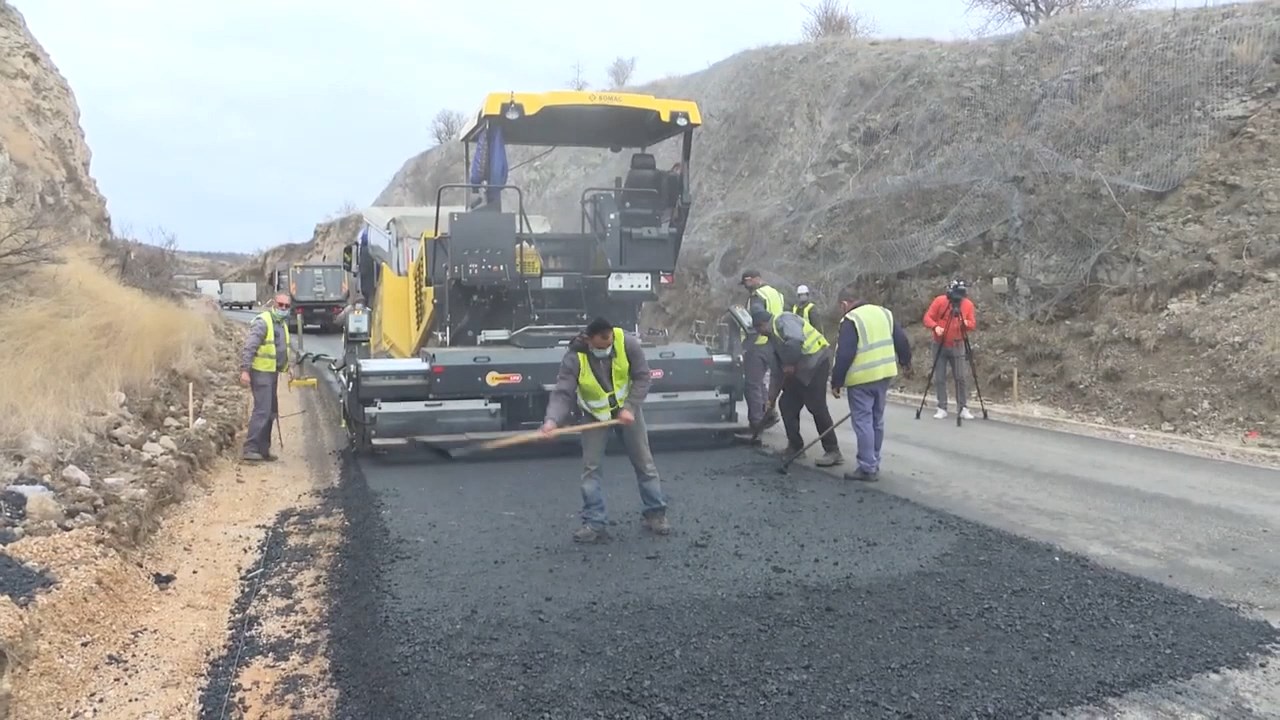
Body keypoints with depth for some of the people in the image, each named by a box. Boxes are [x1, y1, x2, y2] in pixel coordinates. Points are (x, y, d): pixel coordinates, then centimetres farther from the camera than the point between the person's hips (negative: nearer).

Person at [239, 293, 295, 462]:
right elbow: (249, 347, -19)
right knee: (262, 410, -14)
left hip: (273, 372, 9)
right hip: (261, 372, -9)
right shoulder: (262, 322, -12)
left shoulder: (283, 323, 16)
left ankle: (263, 449, 19)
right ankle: (250, 449, -12)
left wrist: (288, 365, 18)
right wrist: (245, 370, -25)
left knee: (271, 412, 12)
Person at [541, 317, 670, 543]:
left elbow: (642, 377, -17)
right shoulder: (575, 357, -29)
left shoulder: (628, 343, -27)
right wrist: (552, 420, -50)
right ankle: (595, 524, 3)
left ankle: (655, 513, 21)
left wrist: (629, 407, -26)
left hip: (627, 408, 1)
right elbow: (563, 393, -32)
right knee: (590, 467, -5)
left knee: (644, 462, 6)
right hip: (595, 414, 0)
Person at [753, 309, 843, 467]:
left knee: (817, 407, -11)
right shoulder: (774, 338, 20)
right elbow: (777, 371, 22)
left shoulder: (783, 320, -8)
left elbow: (796, 340, -29)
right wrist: (771, 398, 20)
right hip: (800, 370, 10)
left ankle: (833, 452, -6)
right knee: (787, 405, 9)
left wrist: (790, 364, -16)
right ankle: (795, 446, 19)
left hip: (816, 362, -10)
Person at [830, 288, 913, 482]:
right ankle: (873, 464, 23)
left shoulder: (851, 320, -12)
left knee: (863, 422, -3)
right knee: (877, 420, 16)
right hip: (884, 373, 8)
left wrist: (836, 382, -10)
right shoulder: (883, 313, 10)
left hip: (861, 379, -8)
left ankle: (868, 468, -1)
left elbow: (844, 355, -16)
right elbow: (901, 340, 13)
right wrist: (905, 363, 27)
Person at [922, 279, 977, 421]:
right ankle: (941, 408, 8)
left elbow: (973, 325, 0)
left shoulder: (968, 304, -3)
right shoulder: (939, 301, -10)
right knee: (939, 378, 1)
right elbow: (927, 317, -9)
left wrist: (966, 323, -23)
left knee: (962, 377, -3)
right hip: (939, 345, -1)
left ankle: (963, 408, 4)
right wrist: (935, 326, -28)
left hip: (957, 346, 1)